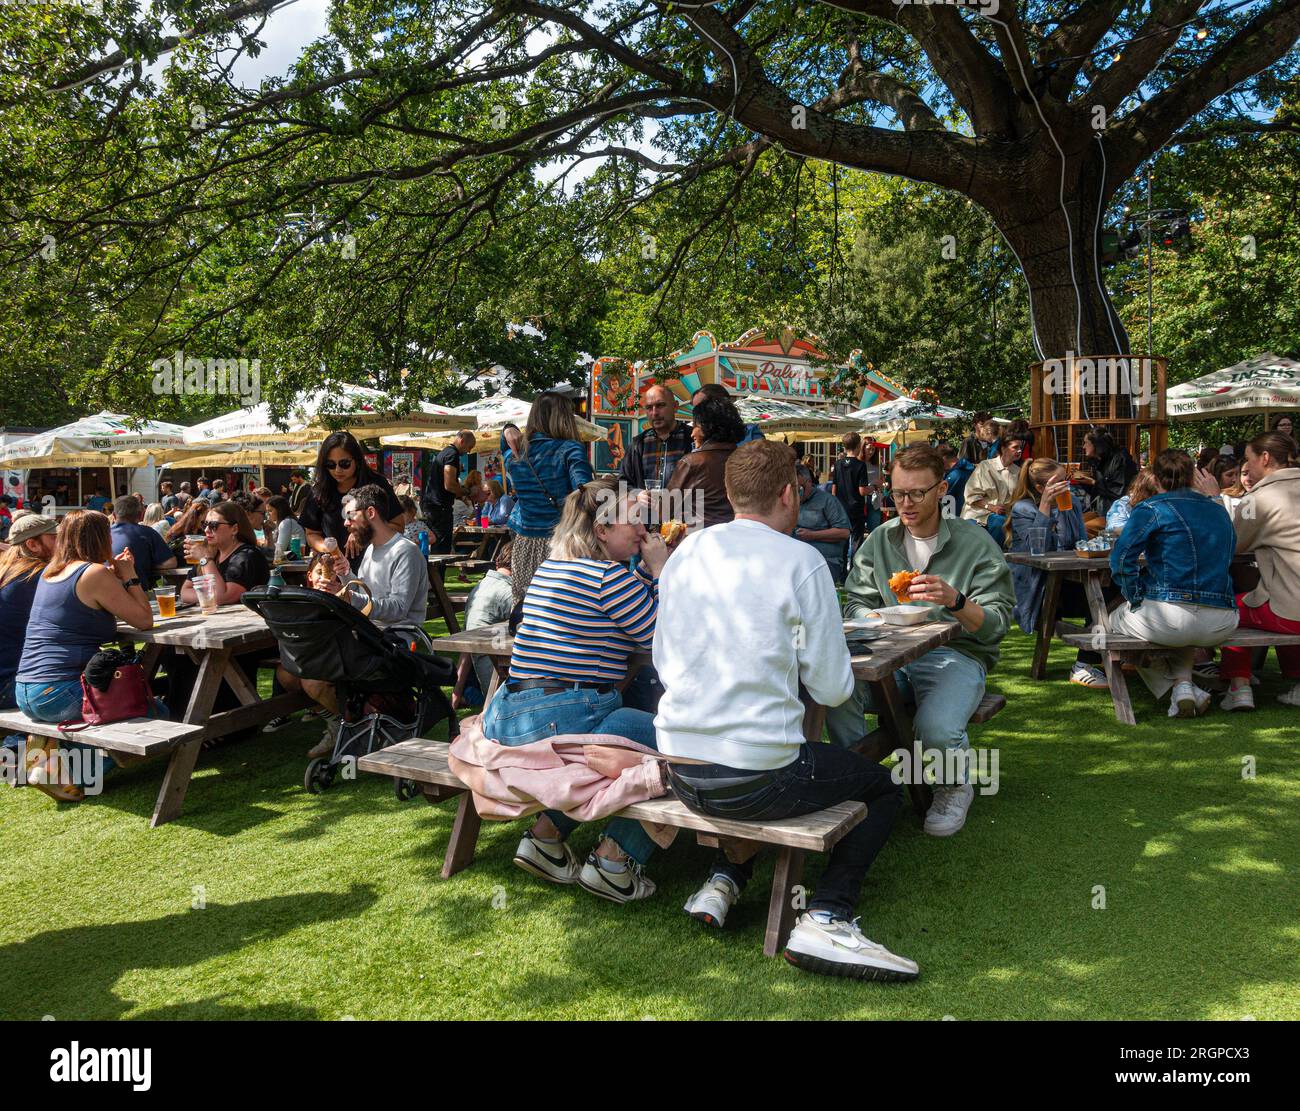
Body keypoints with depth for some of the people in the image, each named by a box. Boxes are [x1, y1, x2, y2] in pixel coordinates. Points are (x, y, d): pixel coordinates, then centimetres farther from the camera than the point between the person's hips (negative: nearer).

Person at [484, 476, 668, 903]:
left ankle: (547, 835, 25)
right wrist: (659, 568, 2)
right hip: (560, 721, -10)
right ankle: (613, 863, 3)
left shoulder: (553, 566, 17)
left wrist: (648, 569, 17)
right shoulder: (608, 576, -12)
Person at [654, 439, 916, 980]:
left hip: (678, 772, 6)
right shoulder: (801, 561, -10)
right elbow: (833, 689, -7)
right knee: (883, 788, 19)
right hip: (756, 780, -6)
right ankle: (825, 918, 1)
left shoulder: (685, 551, 5)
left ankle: (721, 881, 23)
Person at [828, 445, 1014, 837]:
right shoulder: (879, 540, 11)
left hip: (956, 655, -3)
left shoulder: (975, 543, -1)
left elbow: (996, 624, -5)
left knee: (935, 728, -34)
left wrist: (955, 601, -25)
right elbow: (855, 603, 9)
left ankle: (954, 788, 5)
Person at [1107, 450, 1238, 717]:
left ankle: (1177, 689, 9)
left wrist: (1138, 600, -1)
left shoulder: (1150, 509, -3)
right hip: (1222, 624, 7)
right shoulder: (1218, 509, 16)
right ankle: (1183, 680, 12)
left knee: (1117, 619, 24)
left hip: (1171, 617, -6)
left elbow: (1122, 557, -11)